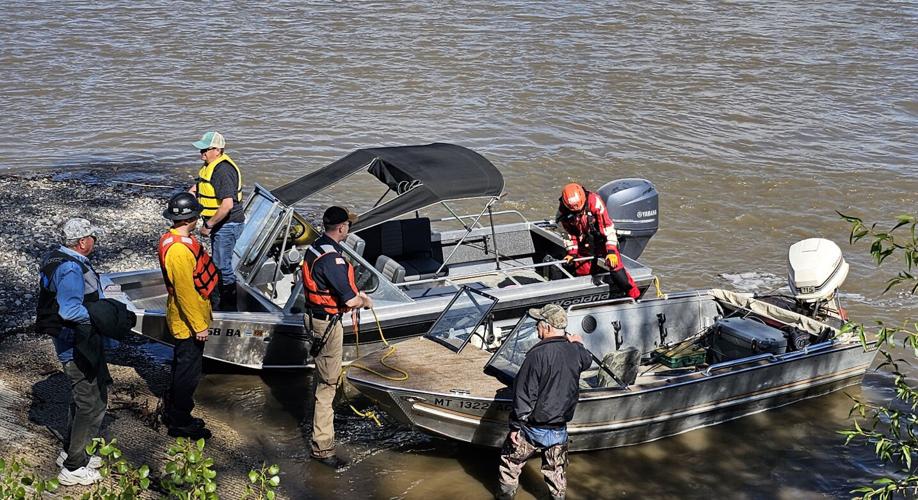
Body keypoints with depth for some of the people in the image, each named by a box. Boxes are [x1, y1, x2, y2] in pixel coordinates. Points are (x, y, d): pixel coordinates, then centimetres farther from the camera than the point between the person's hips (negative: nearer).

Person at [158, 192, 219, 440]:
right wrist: (199, 326, -20)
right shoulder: (179, 249, -27)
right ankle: (180, 423, 14)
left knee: (182, 366, 21)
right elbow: (185, 291, -26)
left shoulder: (174, 239, 6)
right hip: (188, 322, -10)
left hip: (184, 320, 10)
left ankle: (173, 413, 35)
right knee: (189, 372, 2)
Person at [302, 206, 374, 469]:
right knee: (328, 382, -3)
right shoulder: (332, 259, -27)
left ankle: (321, 416, 48)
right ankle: (322, 446, 3)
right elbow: (350, 301, -27)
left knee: (323, 373, 28)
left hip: (314, 316, 10)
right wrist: (365, 302, -6)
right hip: (327, 323, -10)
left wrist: (356, 292, 13)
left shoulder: (316, 247, 3)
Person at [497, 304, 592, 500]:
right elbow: (587, 361, 21)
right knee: (555, 470, 21)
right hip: (560, 430, 5)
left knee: (511, 460, 19)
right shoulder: (575, 351, -6)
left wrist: (515, 426, -13)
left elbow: (524, 394, -20)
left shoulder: (538, 354, -23)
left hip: (534, 428, -4)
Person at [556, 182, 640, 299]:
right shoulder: (563, 209, -13)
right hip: (584, 246, 3)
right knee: (581, 273, 7)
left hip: (602, 240, -3)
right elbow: (570, 233, 2)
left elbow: (607, 226, -24)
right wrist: (572, 252, -2)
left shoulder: (594, 201, -25)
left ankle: (636, 297, -4)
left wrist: (611, 250, -27)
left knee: (616, 270, -14)